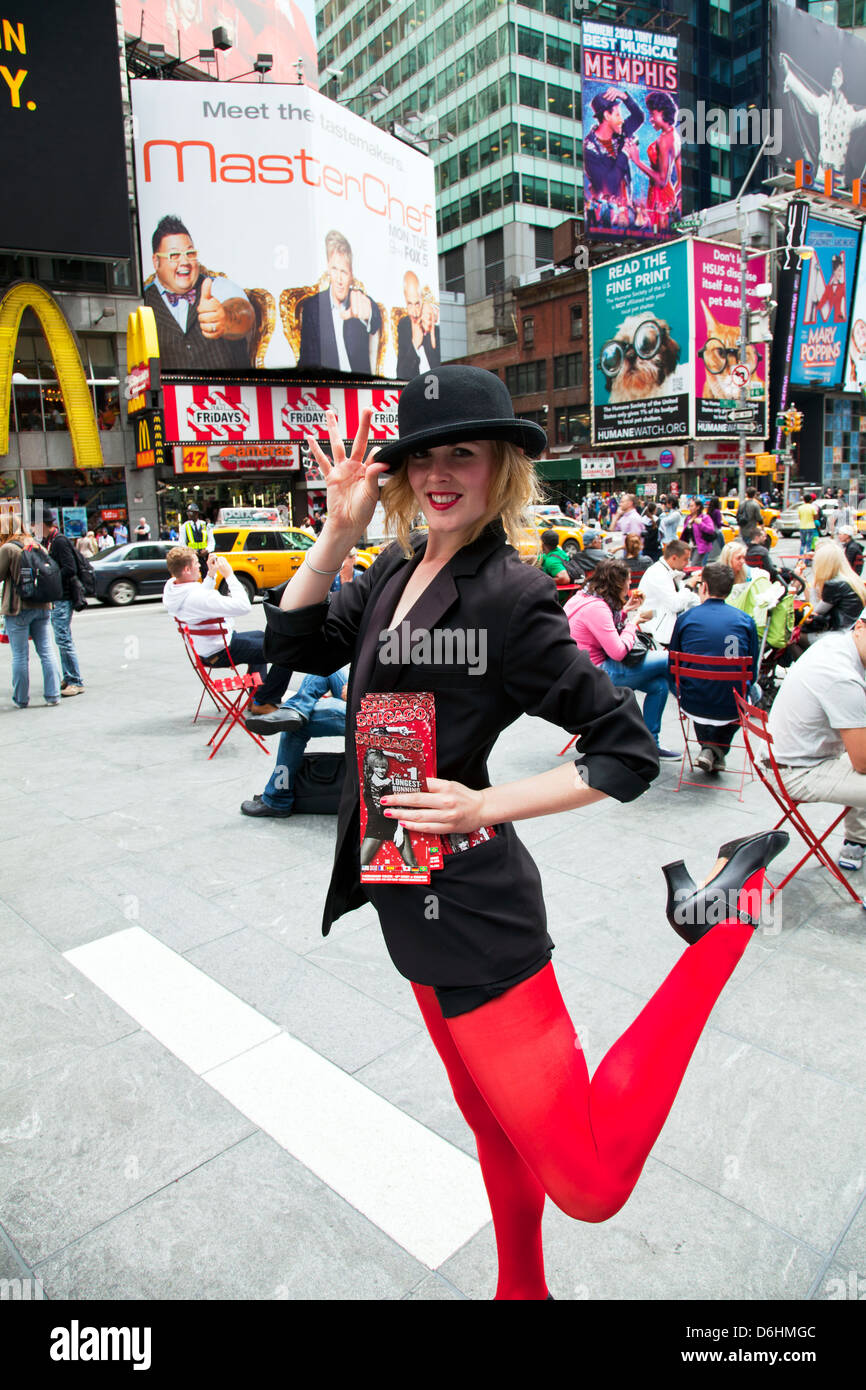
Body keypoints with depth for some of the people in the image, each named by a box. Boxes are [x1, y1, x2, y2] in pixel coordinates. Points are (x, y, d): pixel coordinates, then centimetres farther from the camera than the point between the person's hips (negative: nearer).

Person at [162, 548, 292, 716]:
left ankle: (255, 696, 33)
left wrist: (211, 574, 6)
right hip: (220, 653, -10)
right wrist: (229, 575, -24)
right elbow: (243, 606, -32)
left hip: (204, 649, 10)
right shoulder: (197, 597, -33)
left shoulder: (170, 587, -3)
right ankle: (263, 703, 3)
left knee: (261, 637, 34)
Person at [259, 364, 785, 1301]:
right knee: (489, 1122, 25)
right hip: (411, 898, 7)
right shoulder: (396, 573, 5)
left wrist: (486, 806, -22)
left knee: (589, 1181, -1)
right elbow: (295, 645, 4)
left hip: (470, 906, -7)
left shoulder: (509, 598, -17)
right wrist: (337, 531, -6)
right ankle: (522, 1286, 51)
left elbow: (628, 752, -17)